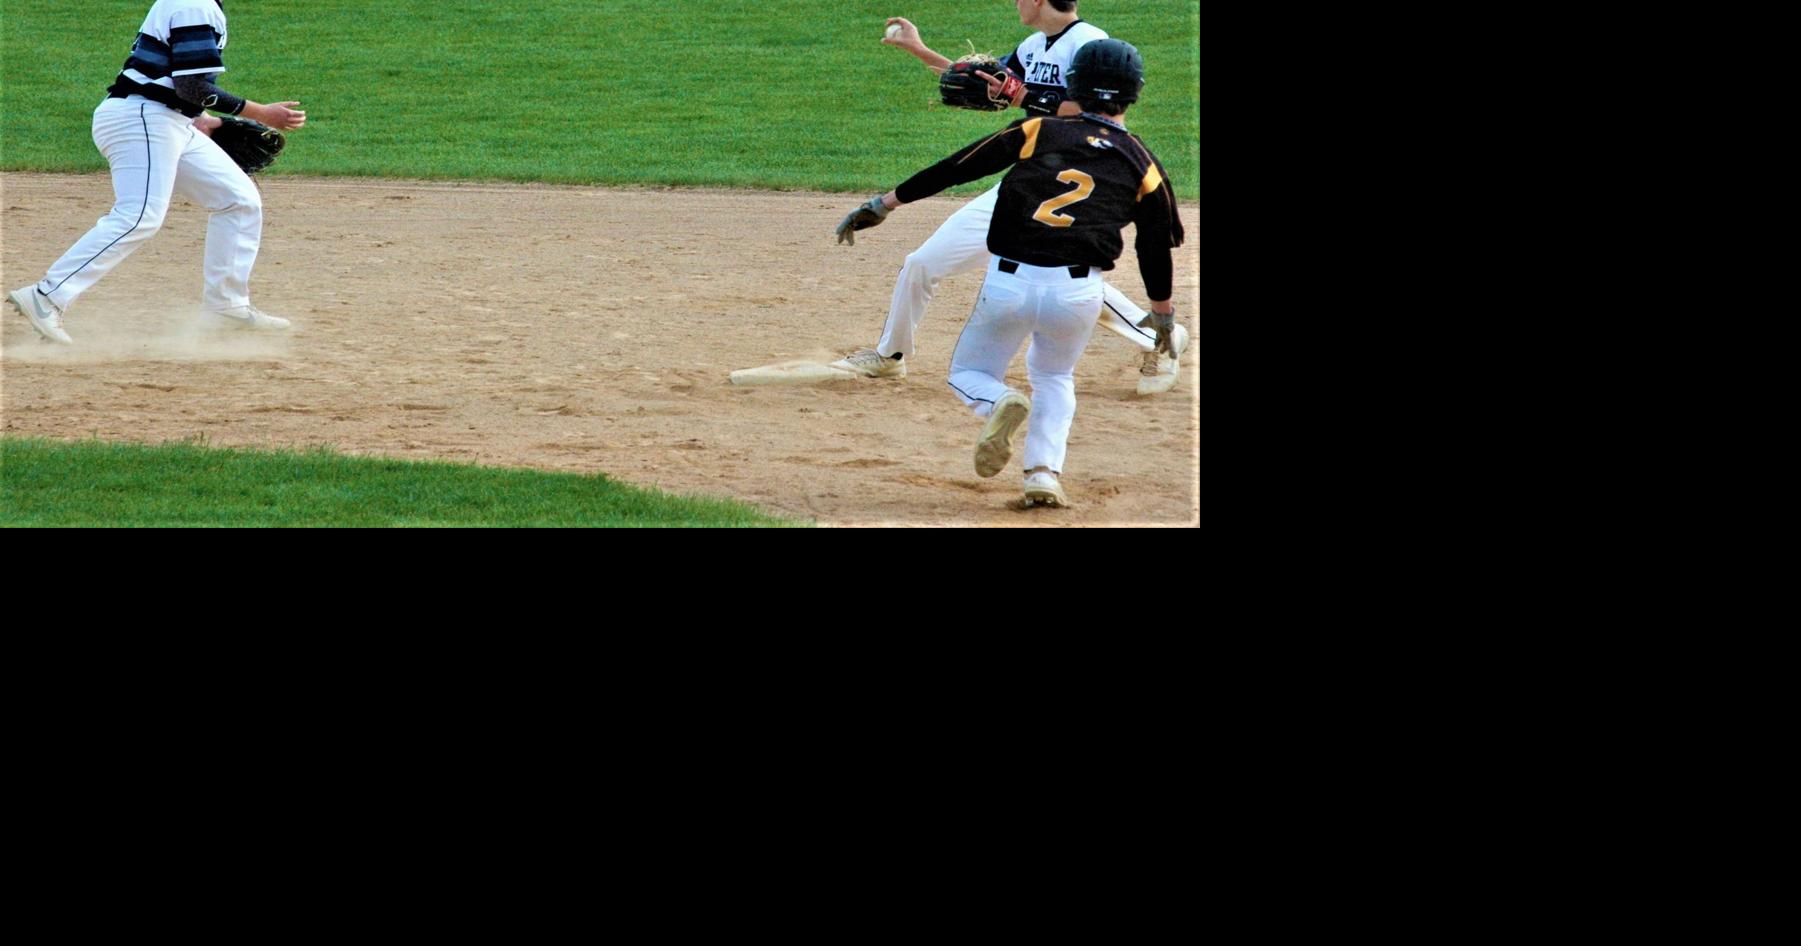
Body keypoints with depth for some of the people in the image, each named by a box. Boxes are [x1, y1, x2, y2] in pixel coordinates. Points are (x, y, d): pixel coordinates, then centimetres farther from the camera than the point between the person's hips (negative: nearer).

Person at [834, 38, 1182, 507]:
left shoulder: (1040, 132, 6)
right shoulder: (1143, 164, 9)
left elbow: (958, 167, 3)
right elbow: (1157, 249, 15)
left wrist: (885, 204, 9)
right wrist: (1163, 315, 32)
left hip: (1007, 285, -1)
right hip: (1077, 292, 1)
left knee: (969, 374, 21)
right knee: (1055, 377, 31)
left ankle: (1000, 404, -15)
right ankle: (1044, 472, 8)